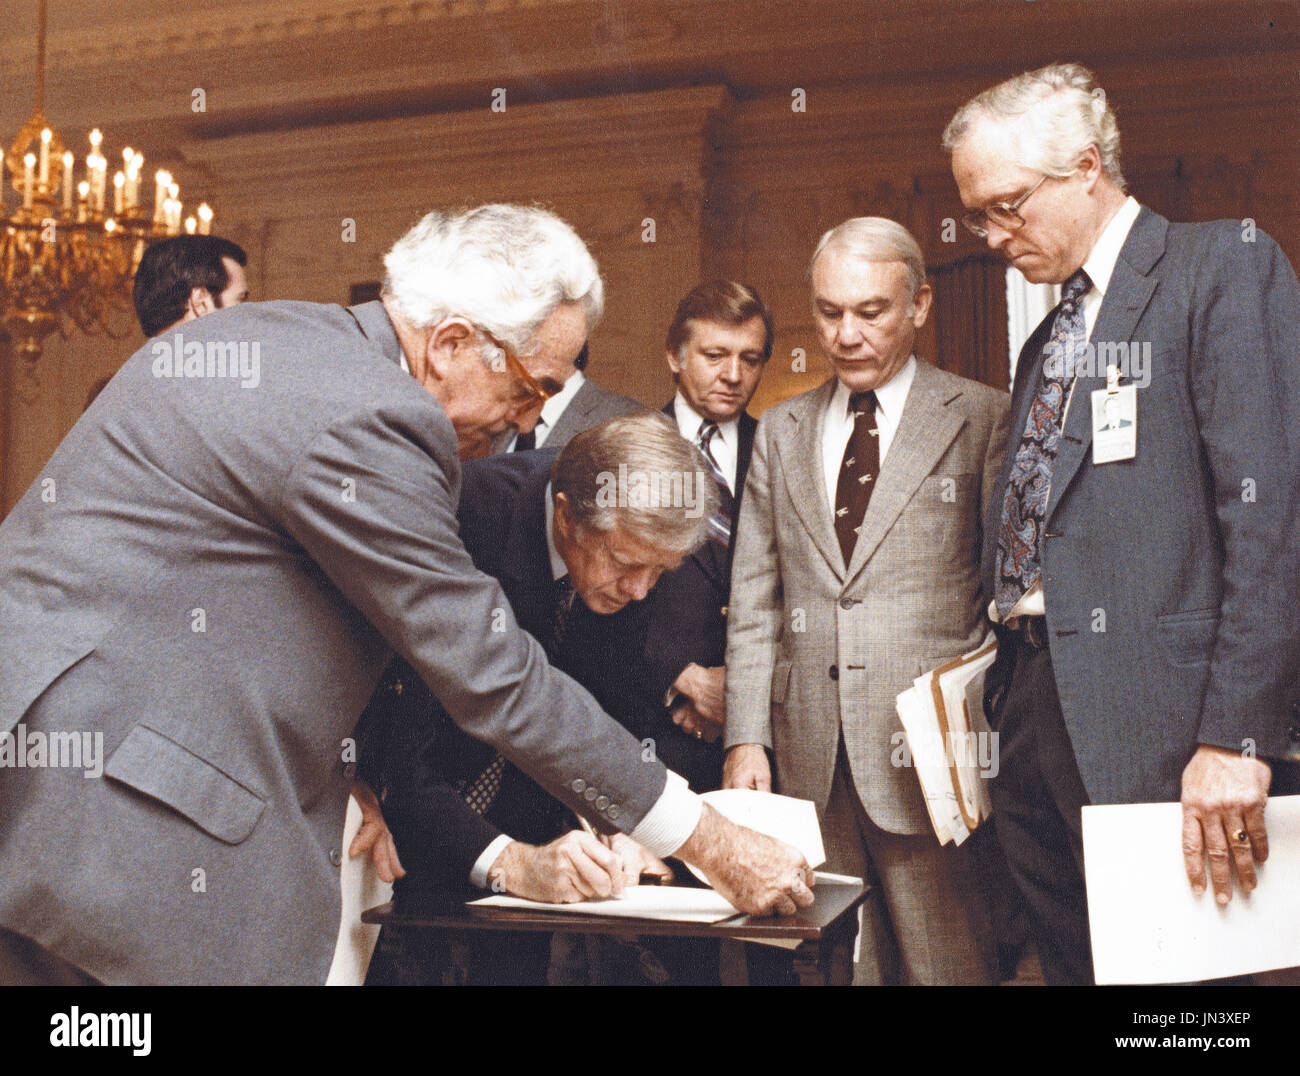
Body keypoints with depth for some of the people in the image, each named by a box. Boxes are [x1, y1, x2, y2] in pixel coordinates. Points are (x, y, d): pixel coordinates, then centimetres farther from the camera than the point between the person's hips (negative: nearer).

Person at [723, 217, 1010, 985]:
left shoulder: (984, 420, 2)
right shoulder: (781, 431, 14)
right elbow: (755, 600, 13)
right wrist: (747, 738, 5)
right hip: (811, 763, 4)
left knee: (946, 965, -1)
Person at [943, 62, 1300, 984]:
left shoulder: (1223, 265, -3)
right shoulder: (1048, 342, 21)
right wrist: (1001, 705, 9)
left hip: (1148, 723, -7)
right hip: (1033, 711, 8)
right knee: (1071, 962, 14)